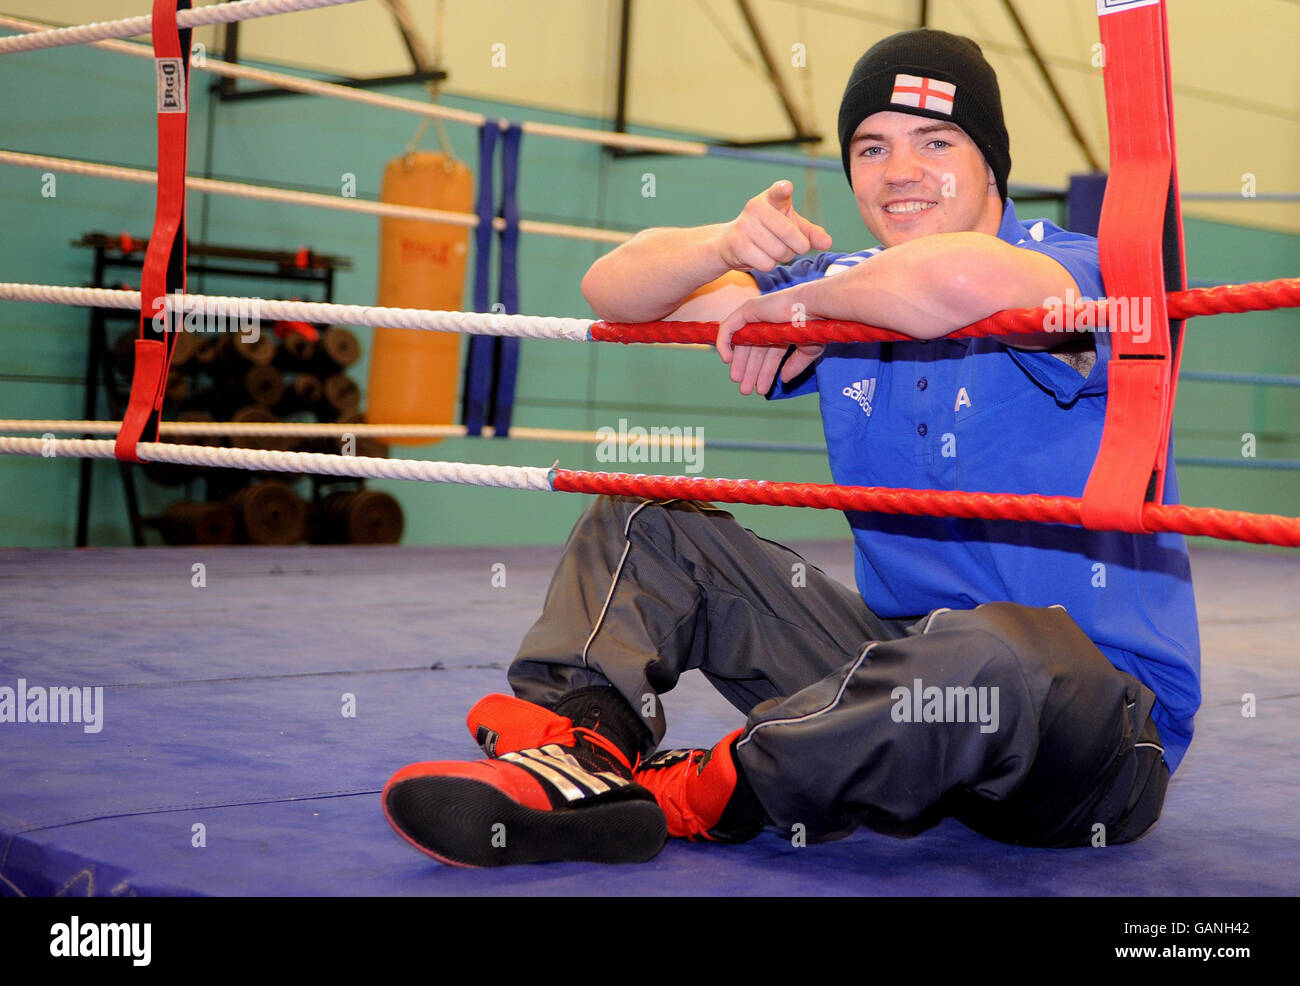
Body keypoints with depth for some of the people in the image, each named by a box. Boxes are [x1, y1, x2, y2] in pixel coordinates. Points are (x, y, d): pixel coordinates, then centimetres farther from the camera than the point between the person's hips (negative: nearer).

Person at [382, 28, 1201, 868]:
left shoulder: (1077, 273, -11)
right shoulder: (845, 292, 9)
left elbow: (963, 280, -38)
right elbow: (613, 291, 8)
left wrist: (800, 304, -18)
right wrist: (726, 244, -14)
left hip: (1104, 733, -6)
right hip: (915, 670, 6)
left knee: (992, 650, -43)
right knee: (645, 520, 4)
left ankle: (705, 795, -22)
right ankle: (579, 749, -23)